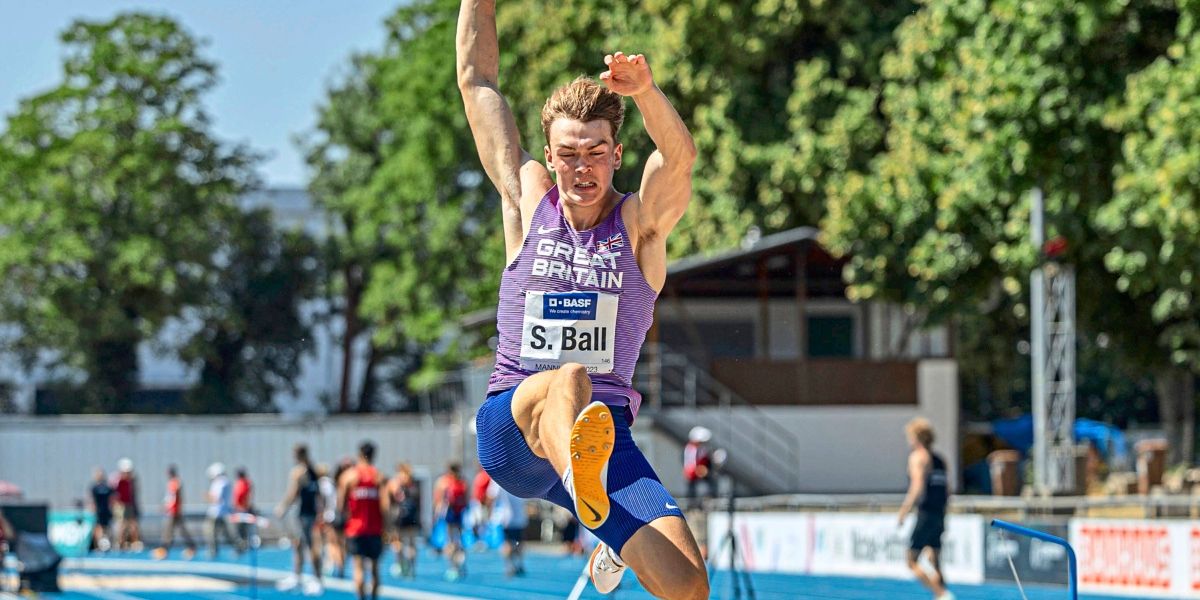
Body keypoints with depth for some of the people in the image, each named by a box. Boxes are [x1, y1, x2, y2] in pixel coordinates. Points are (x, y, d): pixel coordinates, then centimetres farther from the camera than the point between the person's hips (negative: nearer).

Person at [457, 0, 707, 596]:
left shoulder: (640, 223, 5)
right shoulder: (528, 205, 10)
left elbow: (680, 155, -18)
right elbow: (476, 80, 11)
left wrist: (645, 90, -37)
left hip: (603, 434, 1)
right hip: (508, 428, -1)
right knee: (568, 380, -38)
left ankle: (617, 545, 21)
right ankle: (581, 480, -74)